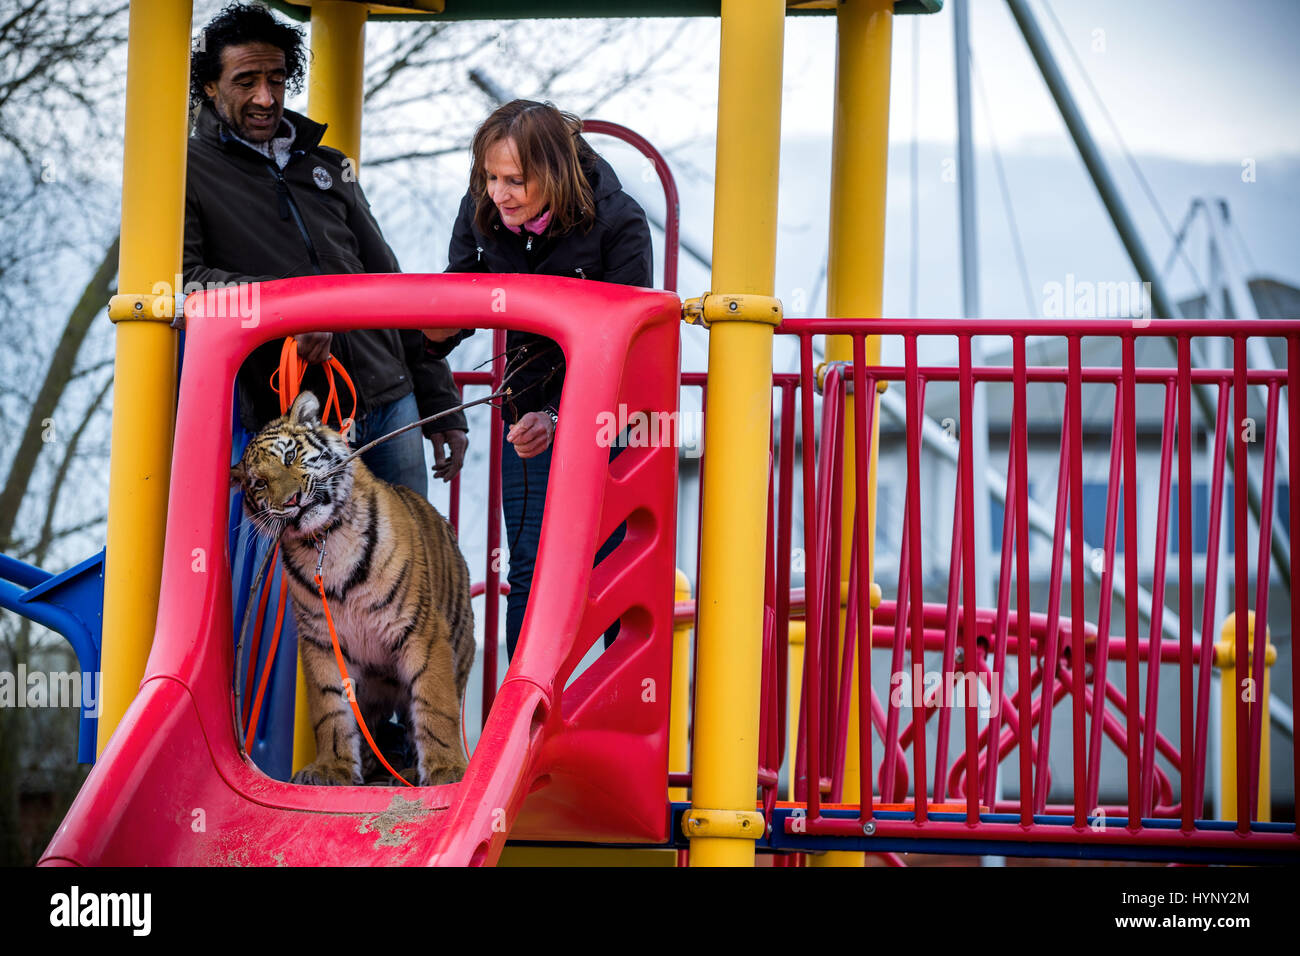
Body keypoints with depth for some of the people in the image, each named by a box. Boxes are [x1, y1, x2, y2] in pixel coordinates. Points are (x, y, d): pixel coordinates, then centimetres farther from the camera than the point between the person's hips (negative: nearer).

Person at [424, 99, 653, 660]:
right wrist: (438, 329, -21)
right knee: (530, 574, 1)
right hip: (530, 414, 4)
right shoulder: (482, 214, -9)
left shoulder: (618, 222, -21)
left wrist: (558, 419, -34)